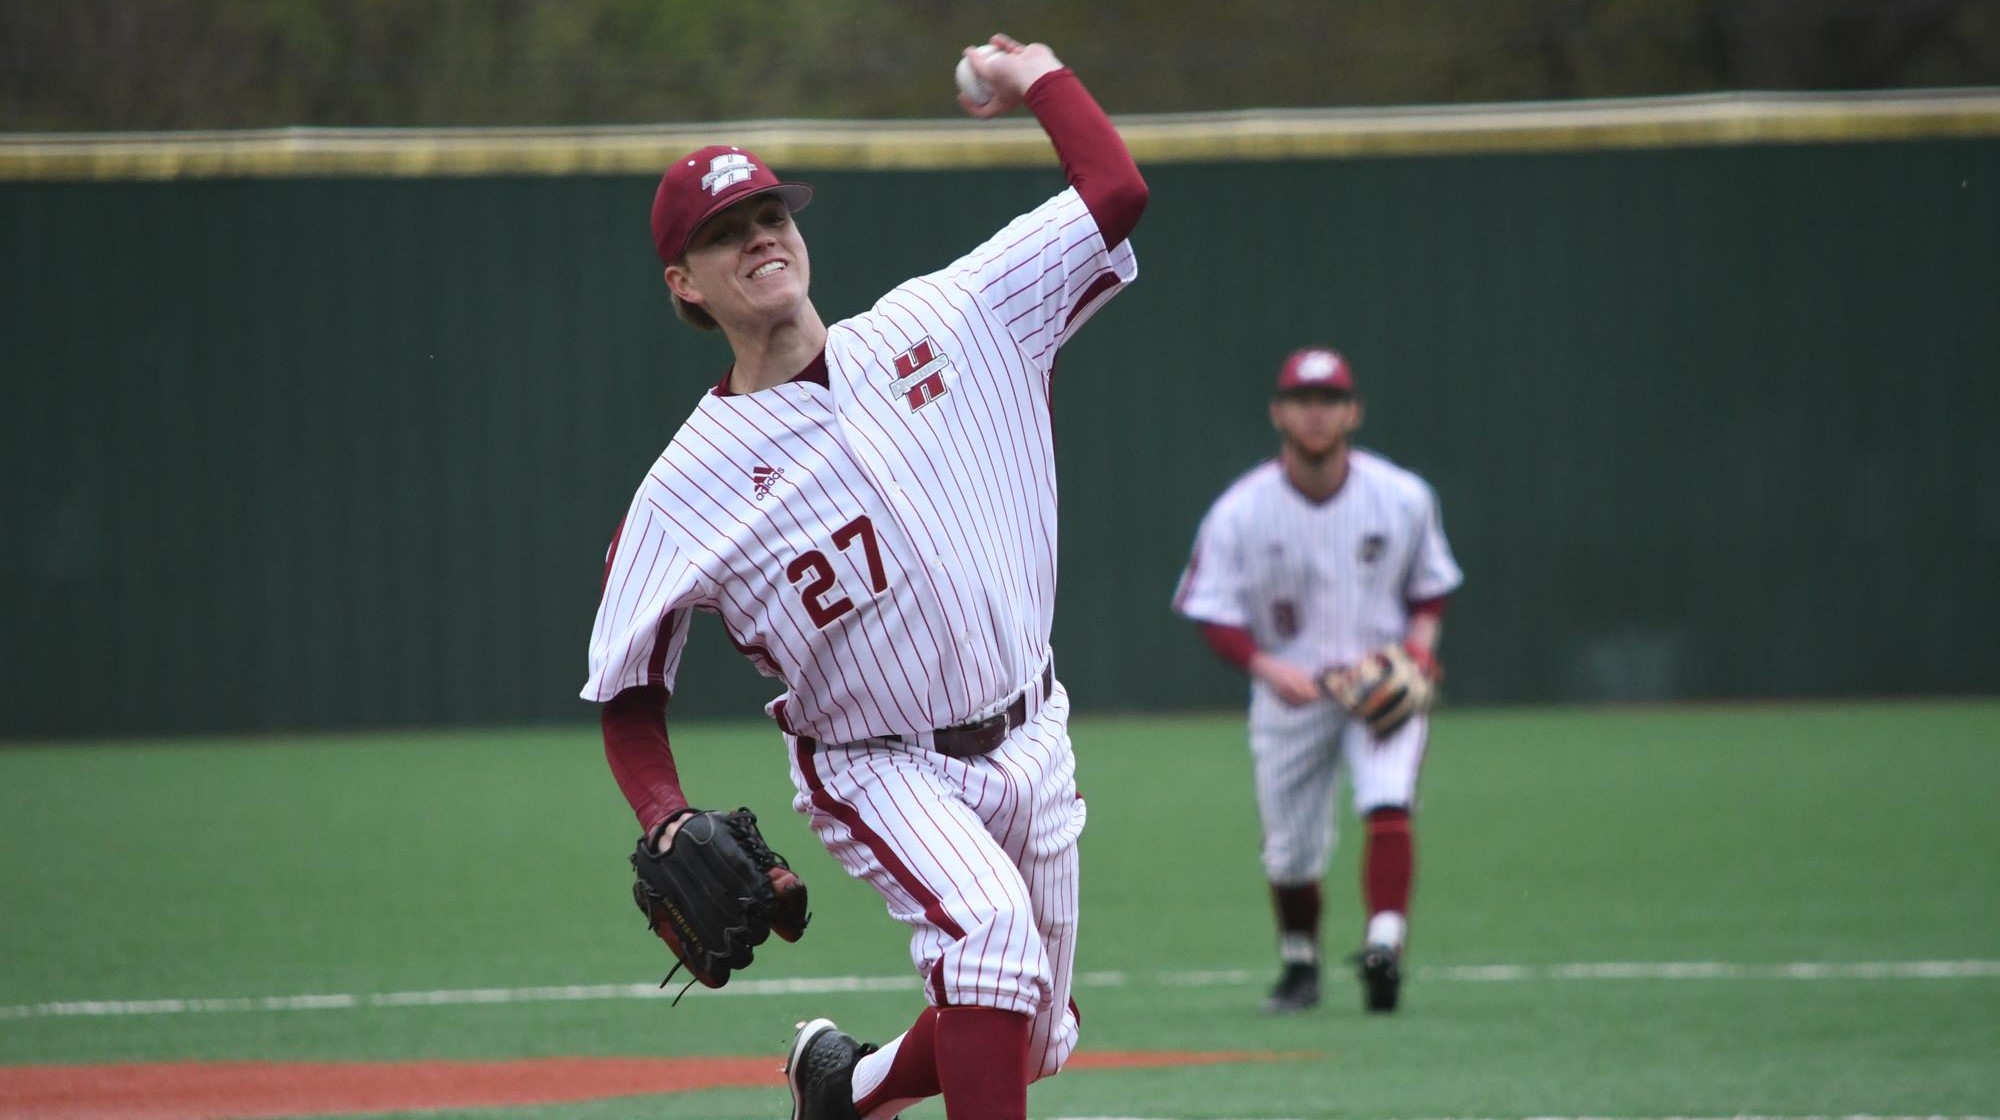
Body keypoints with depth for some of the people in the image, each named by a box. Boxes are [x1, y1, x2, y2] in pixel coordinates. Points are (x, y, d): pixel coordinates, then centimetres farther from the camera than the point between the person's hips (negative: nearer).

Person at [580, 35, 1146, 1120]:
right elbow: (626, 692, -7)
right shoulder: (688, 486, -12)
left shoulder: (940, 320, -5)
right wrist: (667, 826, -23)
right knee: (990, 928, -32)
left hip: (1029, 742, 5)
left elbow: (1114, 190, -5)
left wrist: (1032, 76, 4)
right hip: (878, 773, -4)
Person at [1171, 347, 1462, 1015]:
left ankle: (1384, 943, -33)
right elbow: (1214, 615, -8)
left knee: (1388, 803, -26)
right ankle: (1300, 966, 31)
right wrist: (1266, 666, -26)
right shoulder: (1240, 512, -10)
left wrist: (1421, 640, -10)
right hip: (1289, 692, 0)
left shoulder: (1403, 498, -5)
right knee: (1290, 849, 7)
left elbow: (1430, 587, 10)